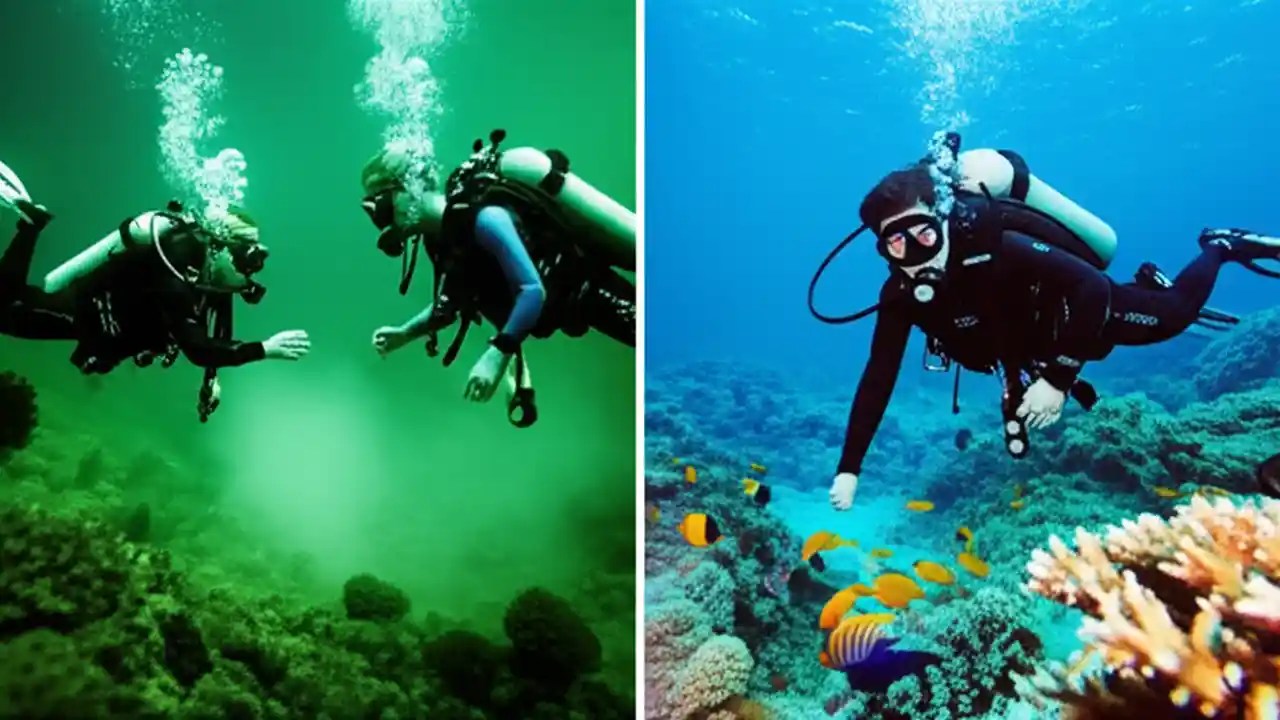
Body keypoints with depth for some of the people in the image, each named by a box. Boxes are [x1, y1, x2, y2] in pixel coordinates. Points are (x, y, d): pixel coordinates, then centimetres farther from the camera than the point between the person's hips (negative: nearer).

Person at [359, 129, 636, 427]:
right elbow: (450, 303, 15)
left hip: (588, 289, -8)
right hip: (573, 297, 8)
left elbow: (533, 291, -35)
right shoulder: (445, 229, 1)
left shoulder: (481, 218, -30)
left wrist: (496, 355, -38)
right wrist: (404, 333, 6)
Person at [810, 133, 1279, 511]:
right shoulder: (901, 296, -28)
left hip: (1082, 302, -4)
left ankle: (1219, 248, 44)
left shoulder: (995, 248, -43)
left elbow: (1090, 285, -44)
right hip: (1028, 343, 5)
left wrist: (1058, 378, -48)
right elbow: (878, 379, -26)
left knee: (1176, 312, 15)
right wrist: (849, 468, -30)